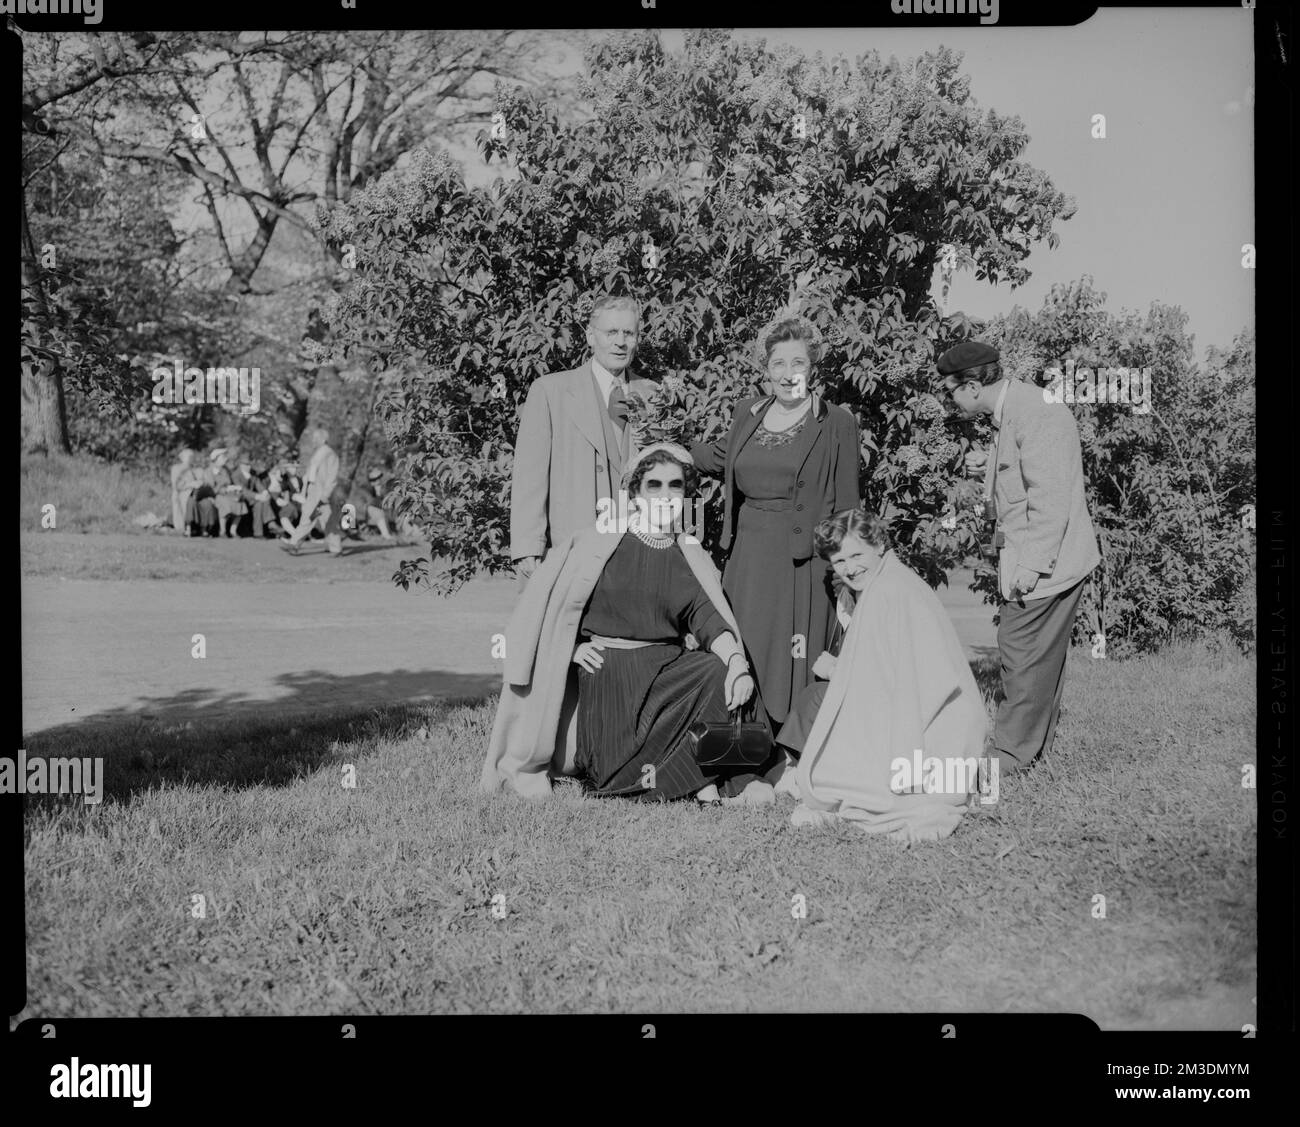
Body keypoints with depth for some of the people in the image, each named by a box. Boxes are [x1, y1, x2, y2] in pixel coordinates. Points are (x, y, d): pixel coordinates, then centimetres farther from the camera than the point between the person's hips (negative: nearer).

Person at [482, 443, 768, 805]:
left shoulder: (691, 557, 11)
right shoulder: (598, 541, 1)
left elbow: (708, 617, -3)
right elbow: (547, 607, 4)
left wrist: (736, 660, -21)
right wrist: (572, 646, -10)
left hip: (667, 667, 3)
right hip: (606, 670, -3)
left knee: (720, 671, -26)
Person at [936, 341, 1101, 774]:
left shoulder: (1036, 414, -20)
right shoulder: (1009, 413, 12)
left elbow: (1050, 498, -24)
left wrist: (1031, 565, -23)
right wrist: (1016, 560, 16)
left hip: (1044, 563, -10)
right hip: (1026, 560, 10)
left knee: (1023, 654, -2)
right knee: (1042, 654, 17)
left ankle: (1013, 752, 10)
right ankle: (1036, 740, 28)